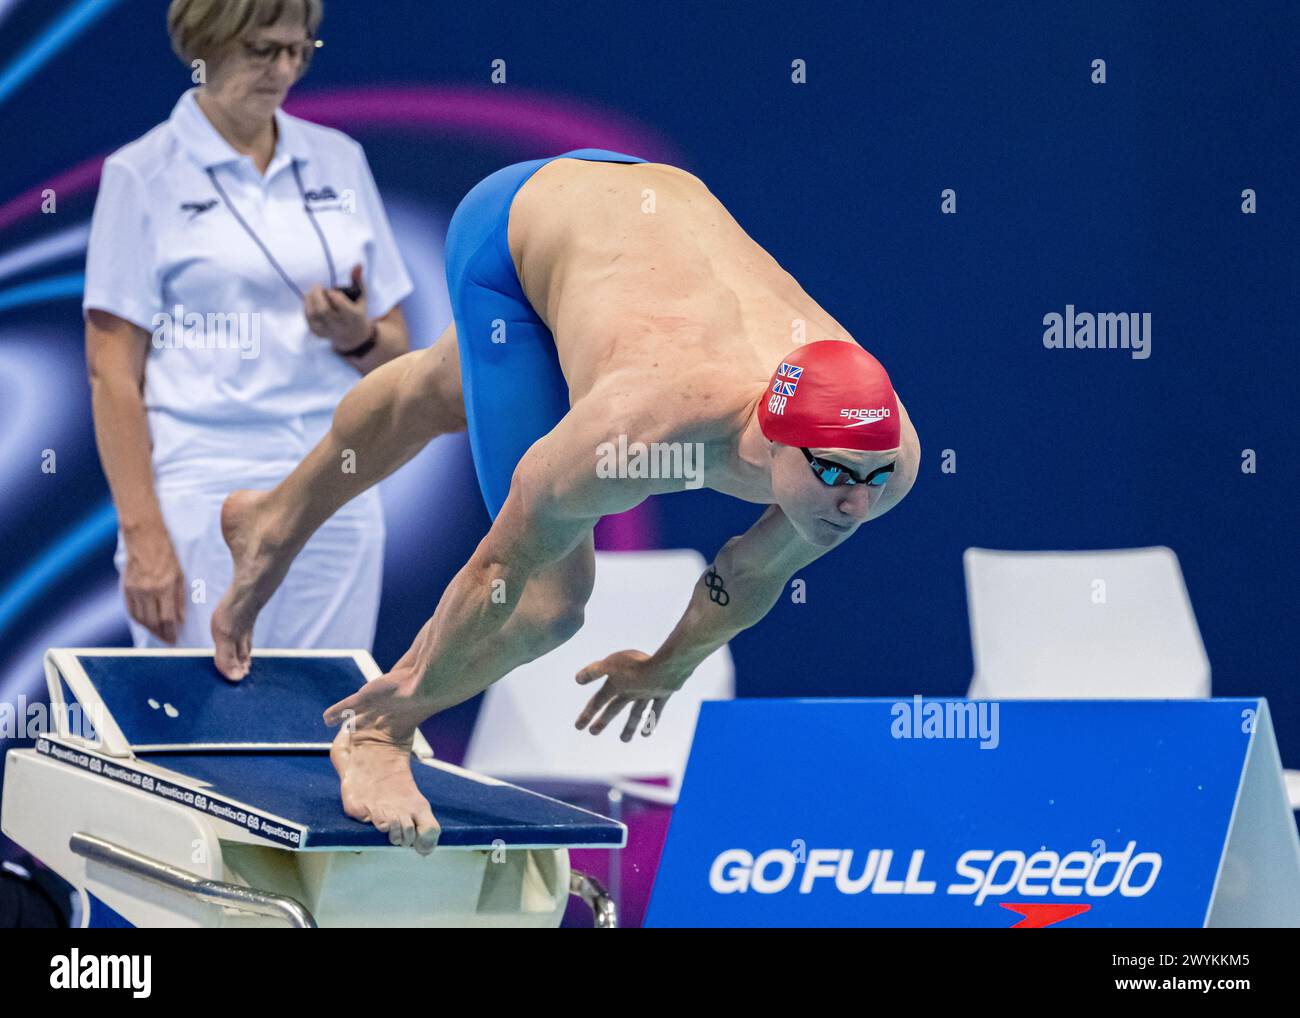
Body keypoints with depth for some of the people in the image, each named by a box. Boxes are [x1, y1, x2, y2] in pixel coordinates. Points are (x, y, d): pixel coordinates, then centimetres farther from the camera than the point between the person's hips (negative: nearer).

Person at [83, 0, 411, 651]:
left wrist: (355, 335, -9)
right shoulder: (142, 175, -1)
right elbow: (112, 373, -5)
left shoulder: (341, 162, 11)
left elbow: (395, 349, 15)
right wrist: (143, 538, -13)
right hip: (203, 495, -4)